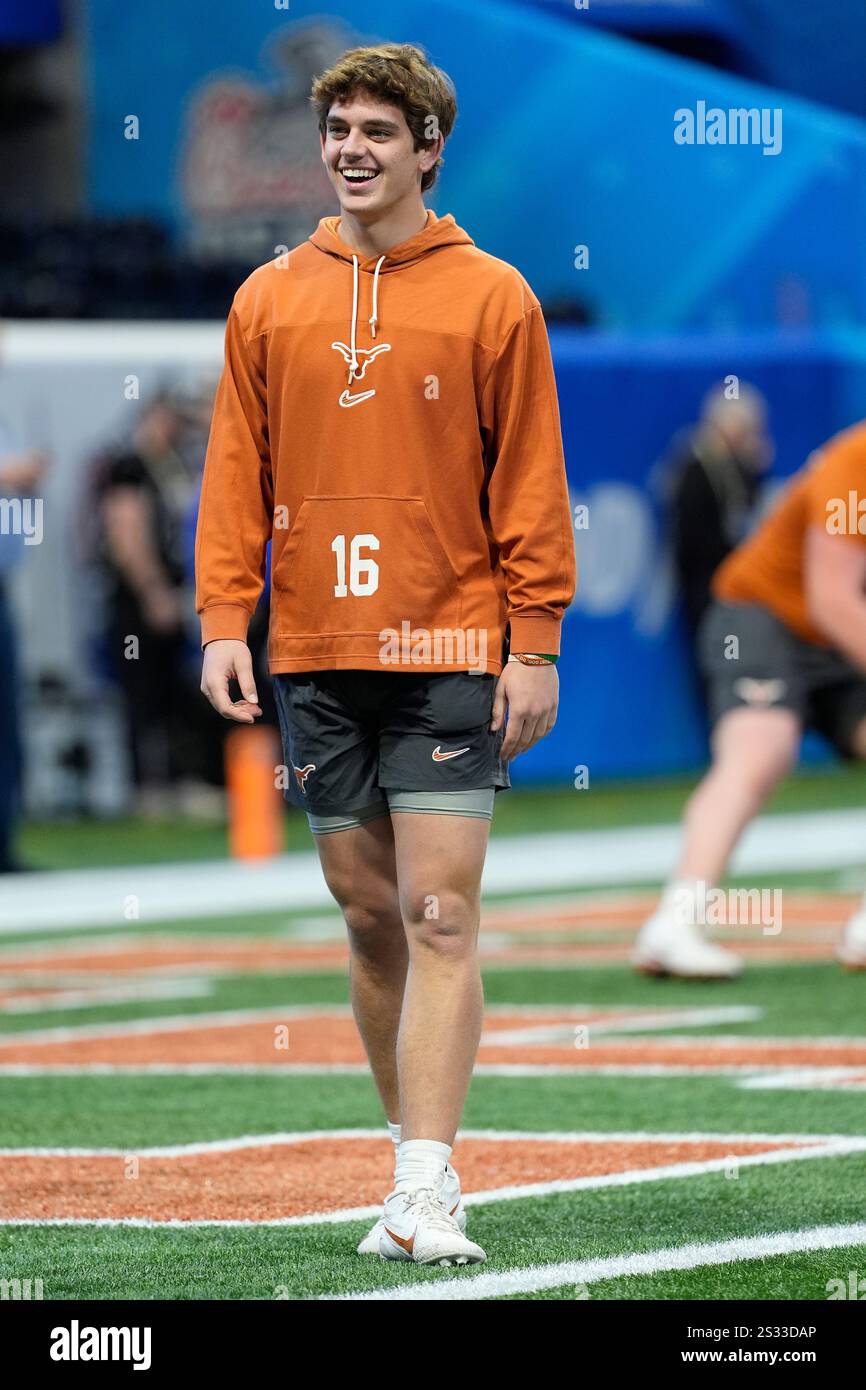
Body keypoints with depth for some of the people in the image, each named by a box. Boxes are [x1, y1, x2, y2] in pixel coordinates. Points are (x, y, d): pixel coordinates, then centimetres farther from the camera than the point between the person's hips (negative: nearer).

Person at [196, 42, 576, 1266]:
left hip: (450, 653, -3)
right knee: (368, 914, 8)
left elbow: (530, 480, 0)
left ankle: (427, 1191, -14)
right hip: (314, 657, 4)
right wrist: (225, 622, 0)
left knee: (439, 917, -9)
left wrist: (535, 641, -5)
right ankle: (418, 1161, 17)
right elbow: (236, 474, 10)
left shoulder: (491, 297, 1)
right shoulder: (269, 301, 9)